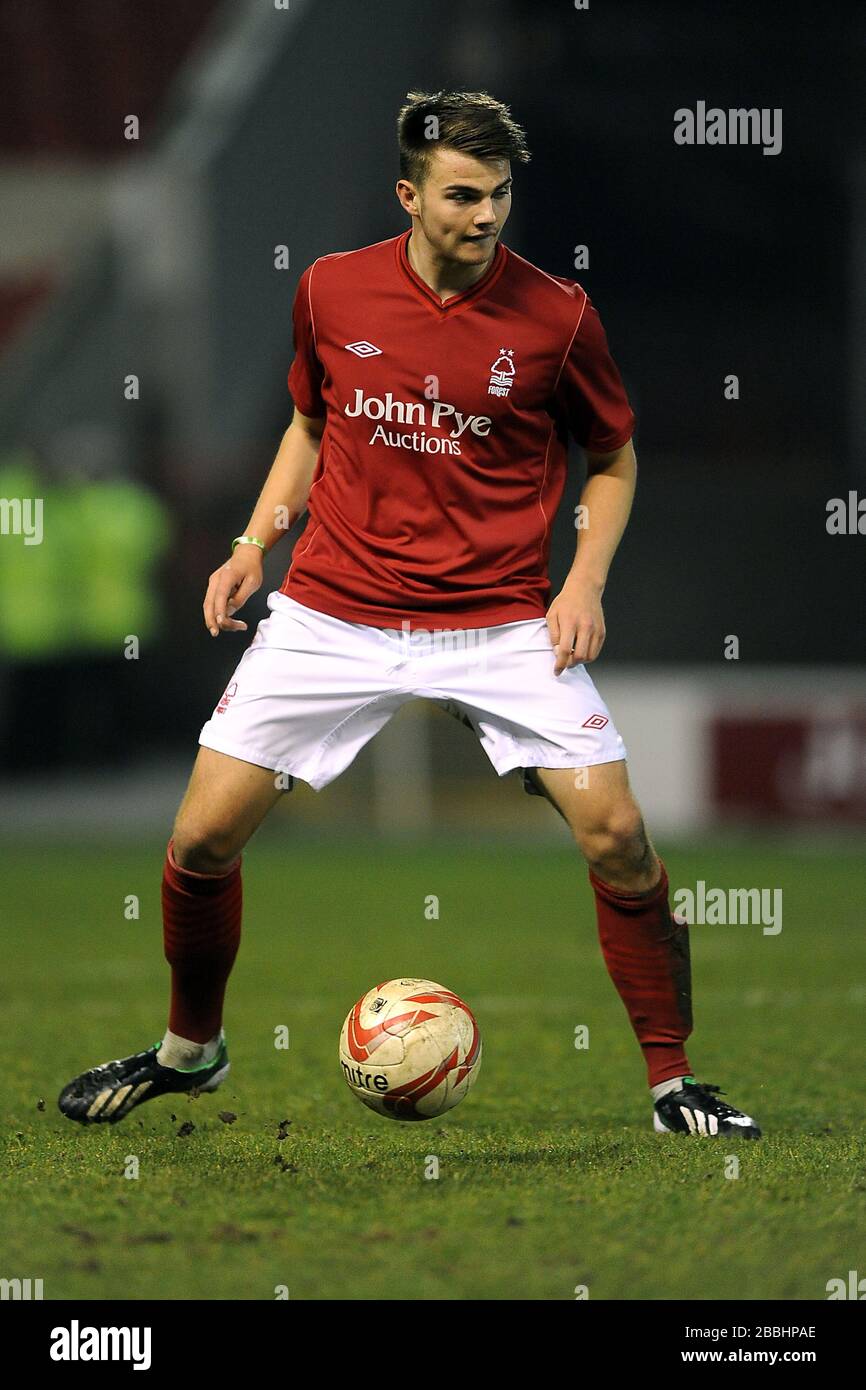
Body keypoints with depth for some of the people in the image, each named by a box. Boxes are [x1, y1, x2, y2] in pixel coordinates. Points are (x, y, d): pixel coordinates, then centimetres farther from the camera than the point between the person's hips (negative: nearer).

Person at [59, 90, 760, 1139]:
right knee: (203, 837, -3)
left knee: (617, 837, -14)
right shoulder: (331, 291, -1)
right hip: (334, 610, 2)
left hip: (502, 621, -2)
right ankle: (189, 1048, 23)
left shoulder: (556, 315, -7)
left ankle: (671, 1082, 3)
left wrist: (585, 581, -7)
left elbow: (613, 458, 7)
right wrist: (254, 544, 6)